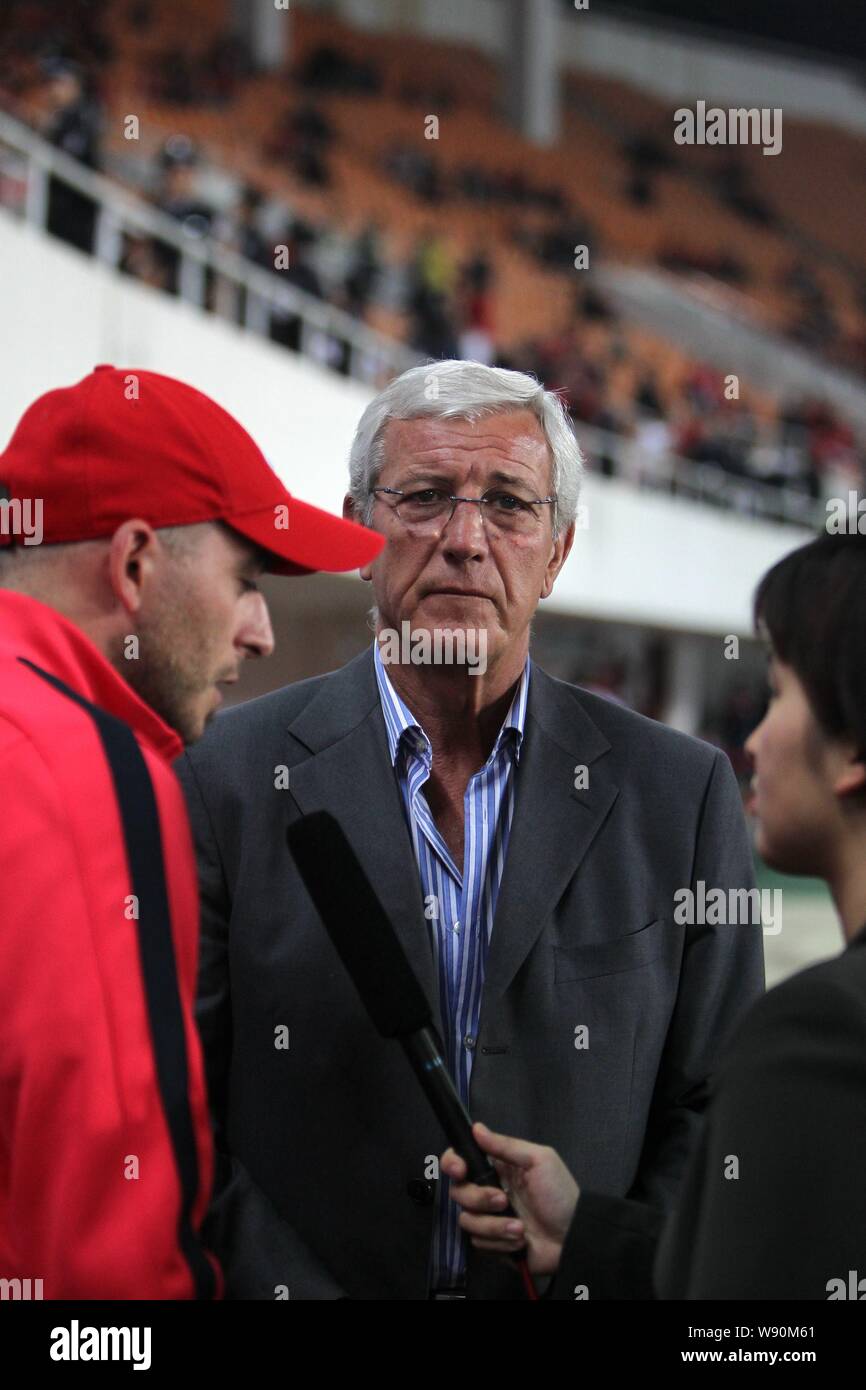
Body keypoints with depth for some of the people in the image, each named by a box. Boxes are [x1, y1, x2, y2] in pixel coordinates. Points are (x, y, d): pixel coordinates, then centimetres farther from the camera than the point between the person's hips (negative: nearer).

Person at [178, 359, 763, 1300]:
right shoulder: (228, 775, -6)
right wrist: (297, 1291, -18)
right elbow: (178, 1116, -7)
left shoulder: (679, 791, -2)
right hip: (306, 1277, -1)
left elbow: (716, 1113, 0)